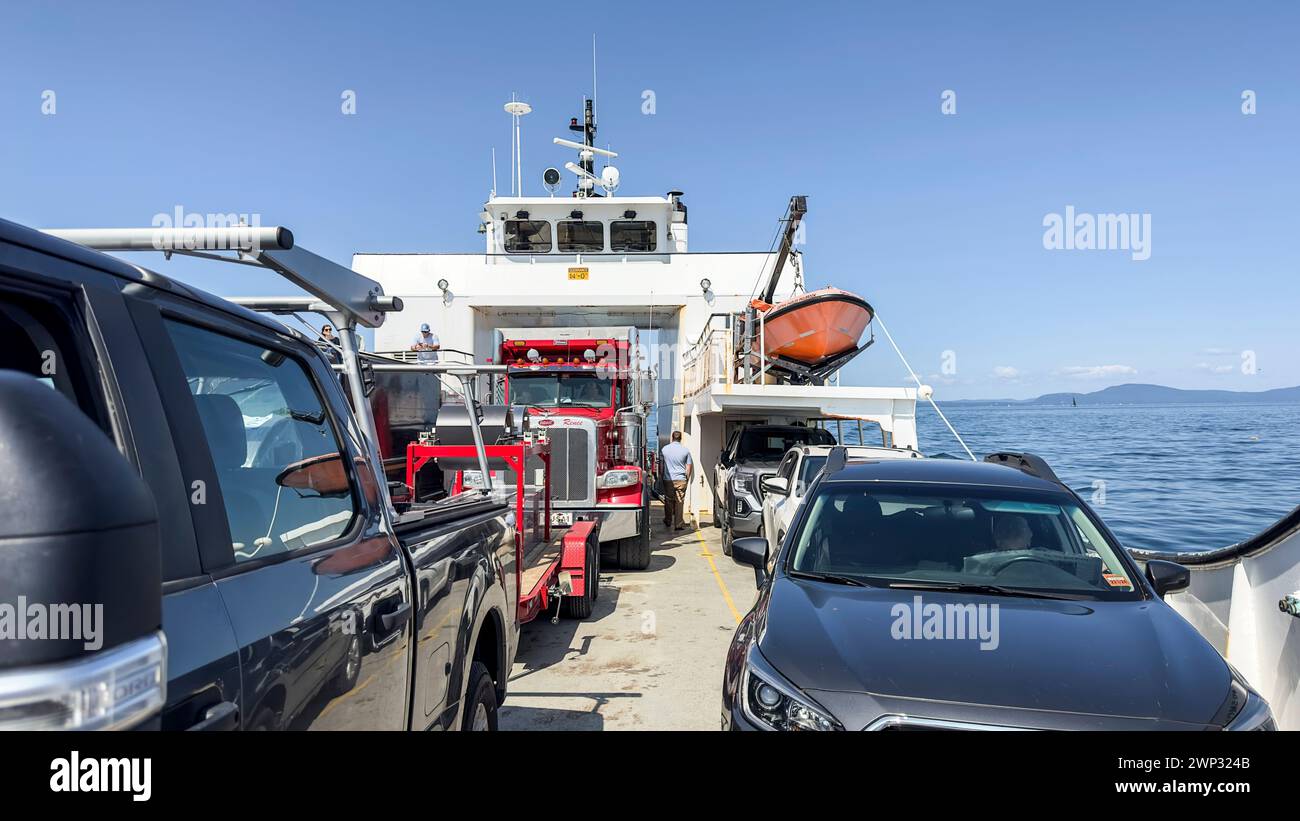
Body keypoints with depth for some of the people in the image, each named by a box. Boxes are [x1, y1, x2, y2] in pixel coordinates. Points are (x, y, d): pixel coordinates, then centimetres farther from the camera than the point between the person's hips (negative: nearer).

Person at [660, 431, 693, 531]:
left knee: (668, 501, 12)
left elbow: (661, 464, 11)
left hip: (668, 479, 1)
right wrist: (687, 478, 16)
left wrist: (661, 477, 23)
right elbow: (689, 466, 4)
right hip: (681, 480, -1)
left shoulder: (665, 449, 0)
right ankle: (678, 524, -1)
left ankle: (668, 522, 24)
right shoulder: (685, 450, -1)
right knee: (679, 502, 1)